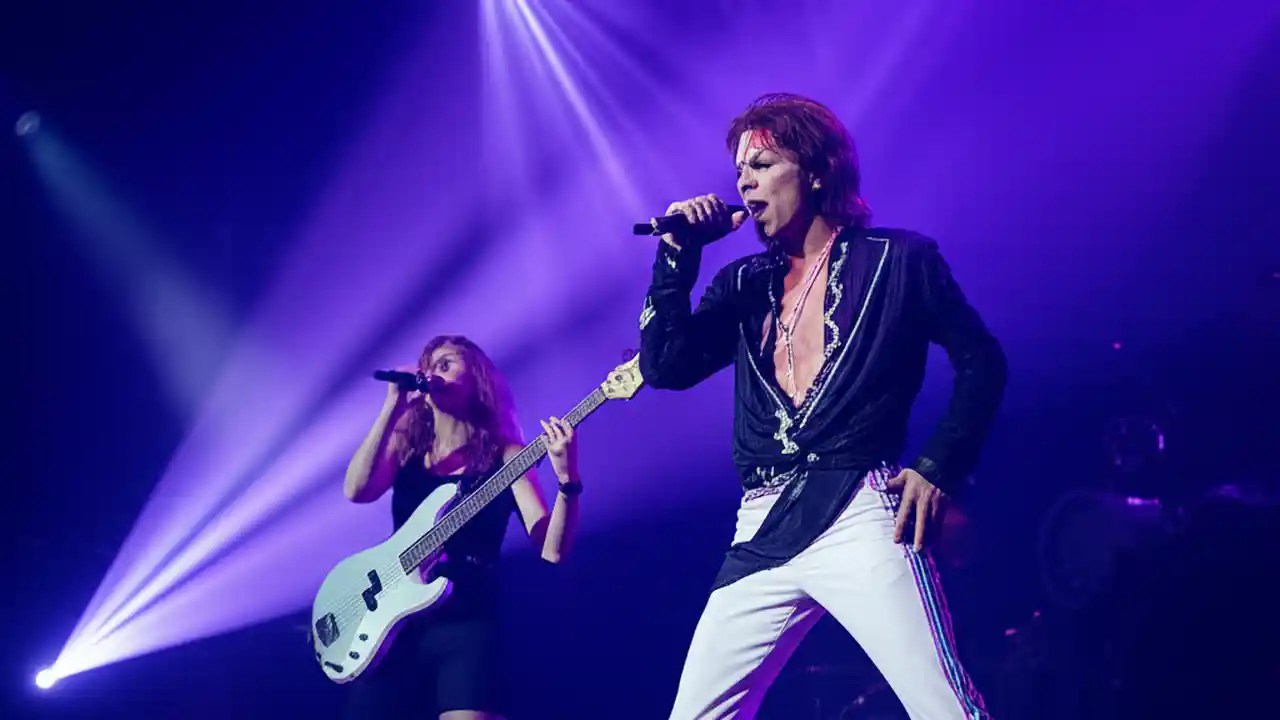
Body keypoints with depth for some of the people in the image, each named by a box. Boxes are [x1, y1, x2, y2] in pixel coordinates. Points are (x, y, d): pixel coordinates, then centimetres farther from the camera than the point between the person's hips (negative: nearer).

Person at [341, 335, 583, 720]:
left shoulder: (503, 455, 4)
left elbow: (551, 549, -5)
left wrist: (567, 478, -22)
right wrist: (394, 405, -7)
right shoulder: (406, 447, 14)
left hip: (465, 616, -3)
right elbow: (356, 490, -6)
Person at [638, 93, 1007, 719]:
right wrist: (680, 253, 2)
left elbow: (982, 361, 6)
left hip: (859, 519, -5)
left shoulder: (899, 259, 5)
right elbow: (664, 366, 6)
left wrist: (939, 468, -5)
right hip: (763, 535, 5)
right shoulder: (745, 284, 17)